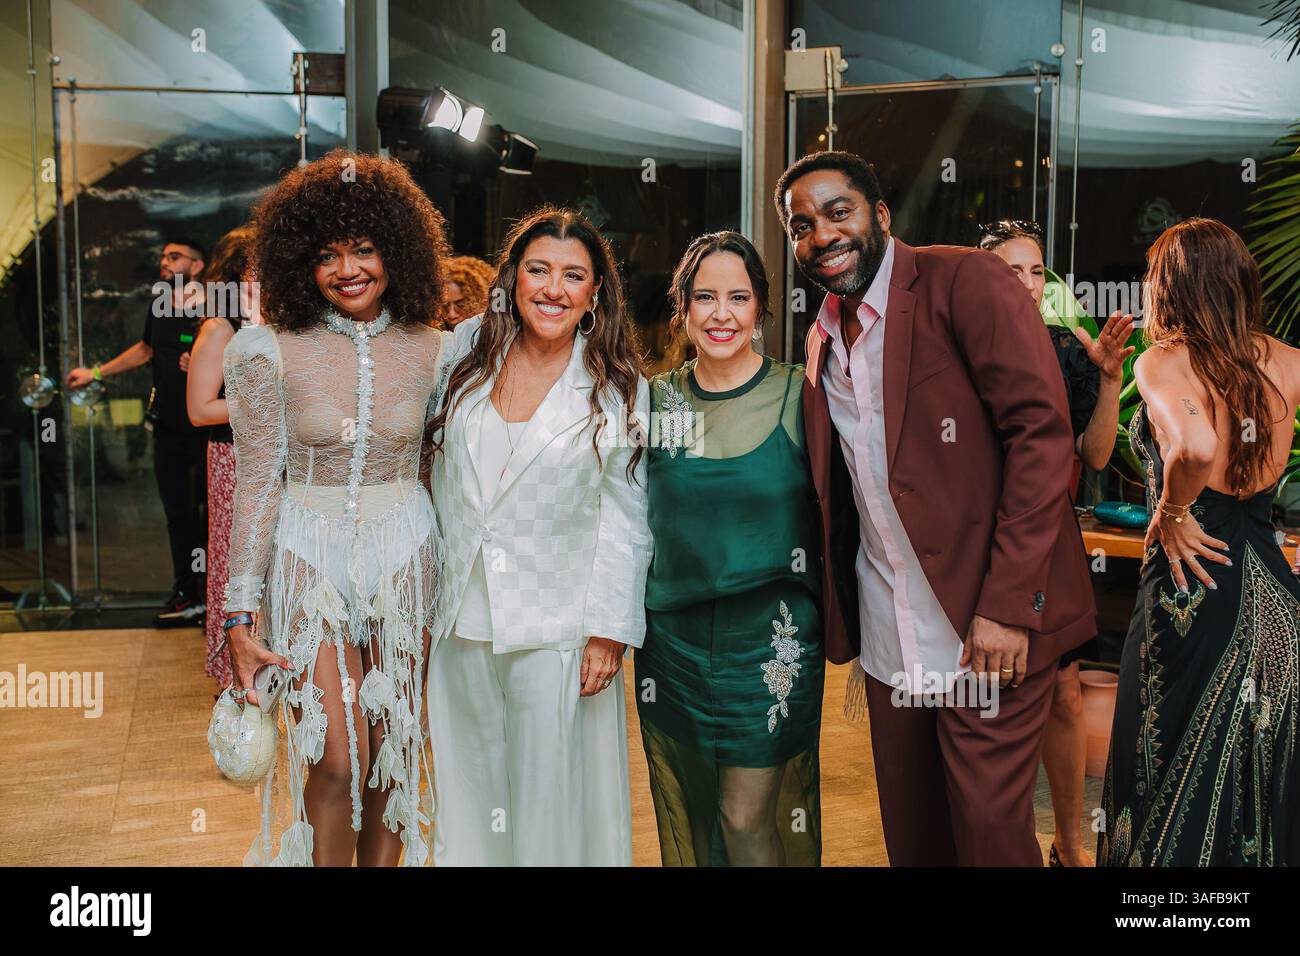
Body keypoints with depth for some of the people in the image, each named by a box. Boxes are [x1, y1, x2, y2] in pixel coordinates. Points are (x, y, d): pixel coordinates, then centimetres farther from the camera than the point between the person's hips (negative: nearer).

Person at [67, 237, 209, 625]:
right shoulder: (159, 308, 10)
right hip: (168, 429, 7)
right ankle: (186, 596, 22)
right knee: (177, 514, 12)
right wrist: (96, 373, 33)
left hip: (205, 431, -7)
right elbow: (145, 349, 28)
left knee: (209, 514, -5)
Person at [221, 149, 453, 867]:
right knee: (334, 761, -4)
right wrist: (240, 619, -8)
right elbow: (258, 486, -6)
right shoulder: (273, 353, -7)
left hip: (405, 551, 2)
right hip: (309, 557, -2)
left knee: (395, 749, 9)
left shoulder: (432, 350, -1)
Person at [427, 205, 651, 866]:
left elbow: (625, 520, -5)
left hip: (556, 633, -3)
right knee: (469, 787, 15)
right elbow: (439, 472, 13)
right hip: (462, 621, 3)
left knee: (549, 795, 4)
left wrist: (610, 631, -9)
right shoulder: (467, 350, 3)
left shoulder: (619, 390, -5)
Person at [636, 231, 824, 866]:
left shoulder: (798, 397, -6)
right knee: (686, 820, 14)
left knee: (747, 820, -1)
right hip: (672, 640, 3)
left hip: (770, 641, -3)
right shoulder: (654, 399, 3)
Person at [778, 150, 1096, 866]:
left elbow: (1042, 431, -16)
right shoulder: (823, 341, 12)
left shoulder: (966, 282, -9)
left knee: (990, 833, 0)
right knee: (909, 836, 15)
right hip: (888, 640, 6)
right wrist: (845, 633, 8)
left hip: (988, 628, -6)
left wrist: (1007, 606, -21)